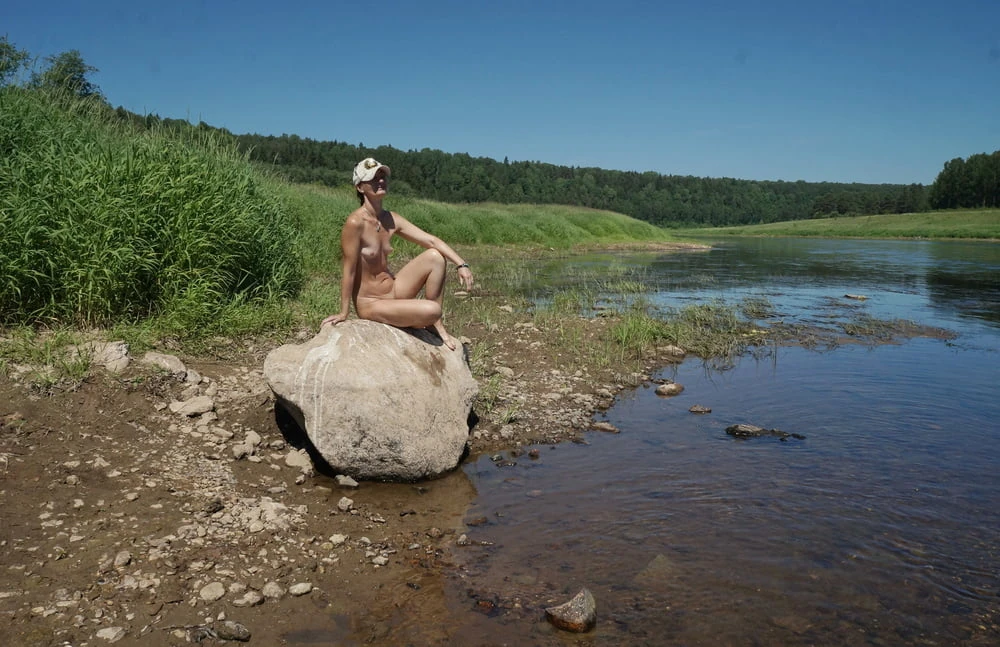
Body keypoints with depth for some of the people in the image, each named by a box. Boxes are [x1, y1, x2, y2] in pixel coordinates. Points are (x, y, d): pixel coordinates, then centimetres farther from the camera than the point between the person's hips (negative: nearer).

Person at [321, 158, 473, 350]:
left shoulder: (391, 219, 1)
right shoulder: (355, 223, -22)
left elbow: (432, 241, -1)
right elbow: (349, 271, -18)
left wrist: (461, 264, -12)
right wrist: (343, 313, -13)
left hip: (393, 290, 8)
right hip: (370, 303, -8)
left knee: (435, 257, -6)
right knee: (431, 310, -26)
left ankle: (436, 324, 4)